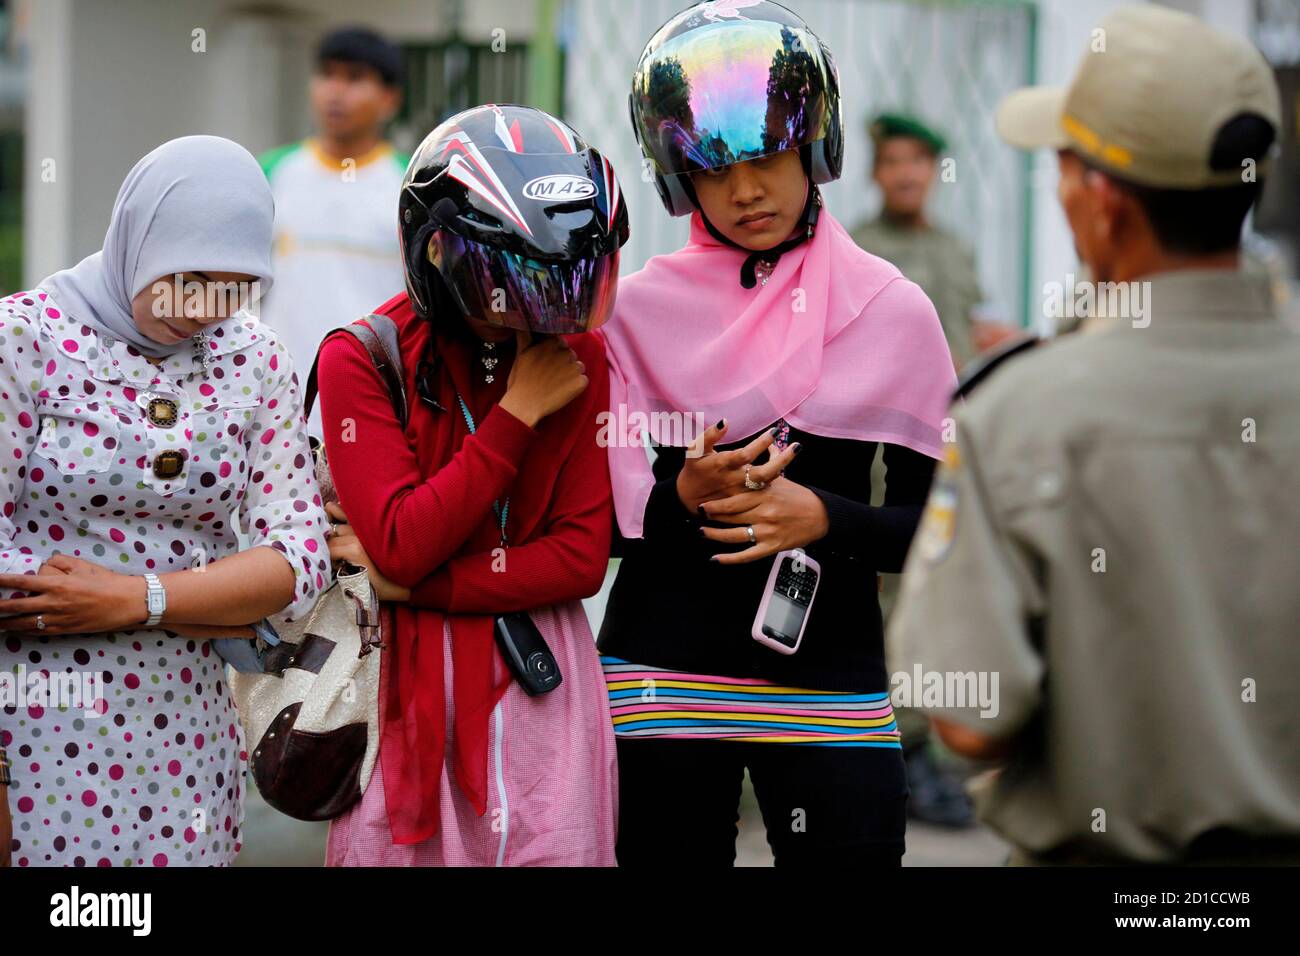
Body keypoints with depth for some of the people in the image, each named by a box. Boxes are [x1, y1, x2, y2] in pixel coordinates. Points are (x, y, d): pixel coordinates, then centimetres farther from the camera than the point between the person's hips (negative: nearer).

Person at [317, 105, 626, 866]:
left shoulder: (577, 359, 1)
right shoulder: (362, 360, -6)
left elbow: (582, 557, -4)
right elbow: (402, 546, -15)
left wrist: (415, 582, -12)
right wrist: (518, 412, -14)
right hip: (411, 683, -1)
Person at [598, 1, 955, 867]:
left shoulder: (892, 310, 1)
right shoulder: (639, 310, 1)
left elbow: (934, 526, 2)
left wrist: (822, 517, -15)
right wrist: (683, 499, -15)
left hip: (830, 674, 0)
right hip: (660, 676, 0)